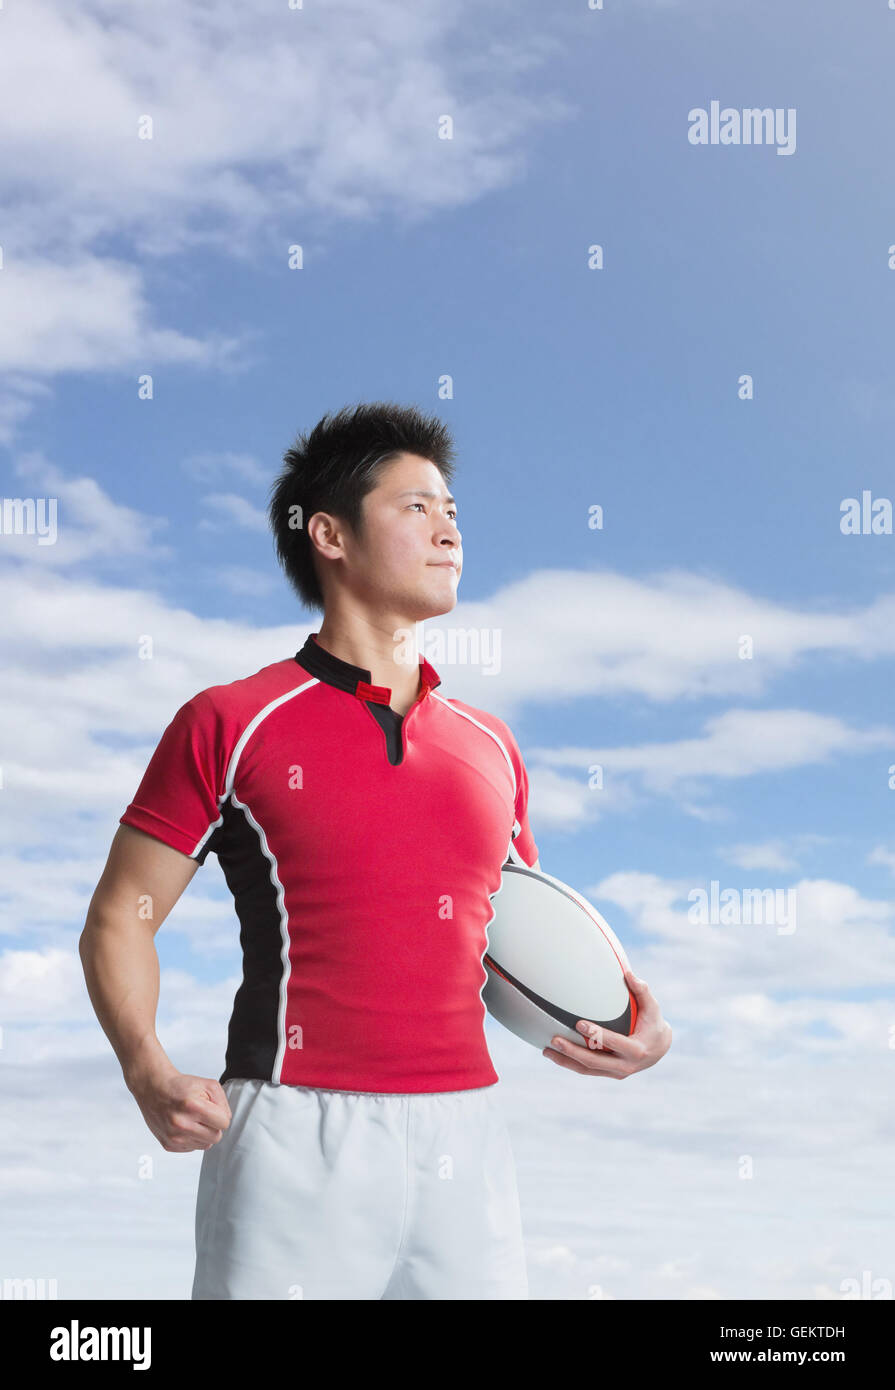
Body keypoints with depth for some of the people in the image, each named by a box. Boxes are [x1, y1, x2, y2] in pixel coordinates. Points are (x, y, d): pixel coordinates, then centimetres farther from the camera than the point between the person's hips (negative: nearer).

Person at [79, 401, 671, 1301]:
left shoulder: (490, 747, 13)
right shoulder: (230, 723, -1)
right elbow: (118, 921, 1)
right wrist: (148, 1072, -16)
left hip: (466, 1134, 4)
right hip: (297, 1136, -4)